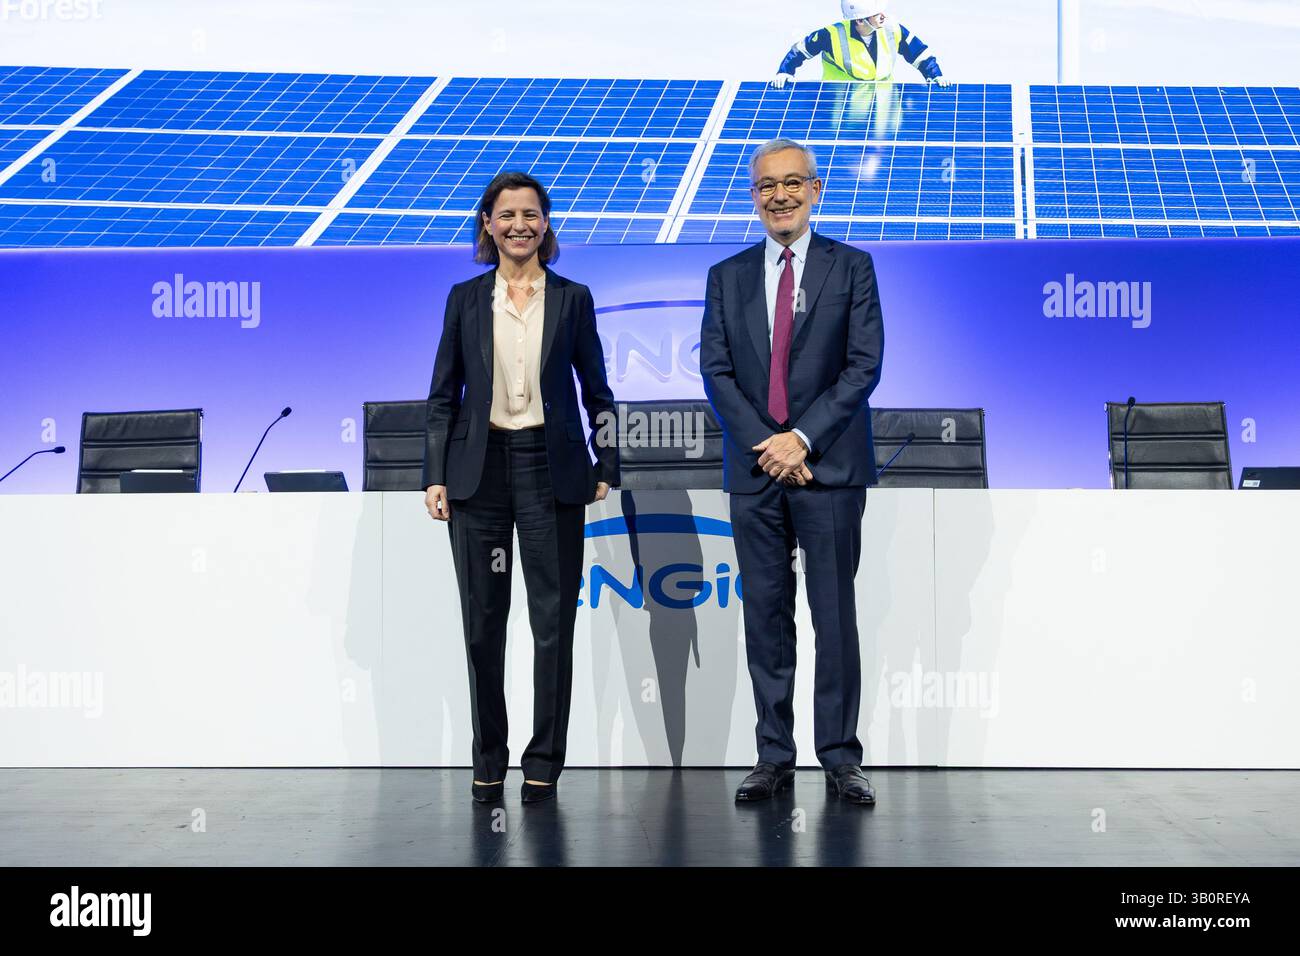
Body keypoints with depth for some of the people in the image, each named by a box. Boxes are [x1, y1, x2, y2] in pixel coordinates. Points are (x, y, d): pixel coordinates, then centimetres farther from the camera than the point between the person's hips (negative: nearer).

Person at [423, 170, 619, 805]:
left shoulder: (572, 298, 6)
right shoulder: (466, 299, 7)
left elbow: (596, 391, 9)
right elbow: (443, 394, 7)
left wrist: (607, 466, 0)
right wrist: (435, 476, -1)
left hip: (550, 467, -1)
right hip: (479, 469, 1)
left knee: (553, 620, 0)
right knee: (482, 622, 4)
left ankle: (544, 764, 9)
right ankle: (488, 765, 15)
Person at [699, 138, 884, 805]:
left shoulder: (851, 268, 5)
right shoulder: (727, 276, 12)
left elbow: (864, 364, -4)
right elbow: (715, 370, 4)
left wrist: (802, 437, -13)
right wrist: (766, 444, -9)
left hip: (830, 468, -2)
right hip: (754, 471, 3)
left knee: (835, 615, 0)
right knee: (766, 617, 5)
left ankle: (840, 758, 6)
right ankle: (774, 757, 11)